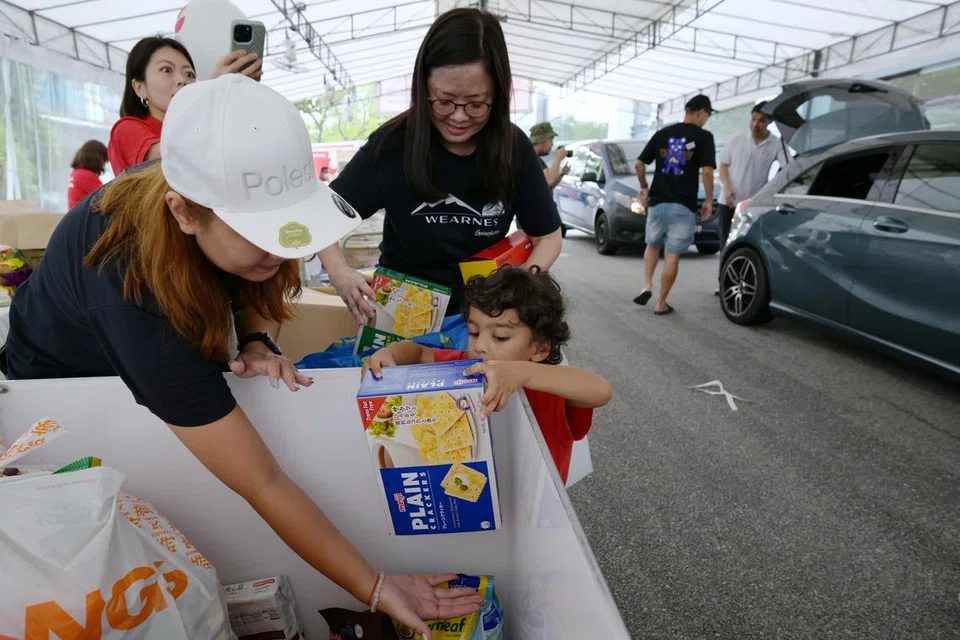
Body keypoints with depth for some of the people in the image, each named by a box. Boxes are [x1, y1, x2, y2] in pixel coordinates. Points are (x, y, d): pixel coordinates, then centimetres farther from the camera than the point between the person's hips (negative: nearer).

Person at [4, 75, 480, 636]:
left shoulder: (237, 203, -30)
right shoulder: (134, 295, -47)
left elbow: (252, 284, -8)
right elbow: (264, 484, -45)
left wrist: (259, 343, -30)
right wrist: (376, 589, -42)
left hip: (165, 356, 4)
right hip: (61, 379, -4)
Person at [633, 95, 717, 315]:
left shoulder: (662, 133, 9)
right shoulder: (703, 136, -3)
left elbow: (639, 164, 9)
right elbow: (707, 171, -12)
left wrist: (644, 187, 22)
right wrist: (709, 201, -2)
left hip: (657, 202, 3)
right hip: (684, 206, -3)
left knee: (652, 245, 23)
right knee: (672, 255, 4)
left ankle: (647, 286, 6)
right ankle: (661, 303, 8)